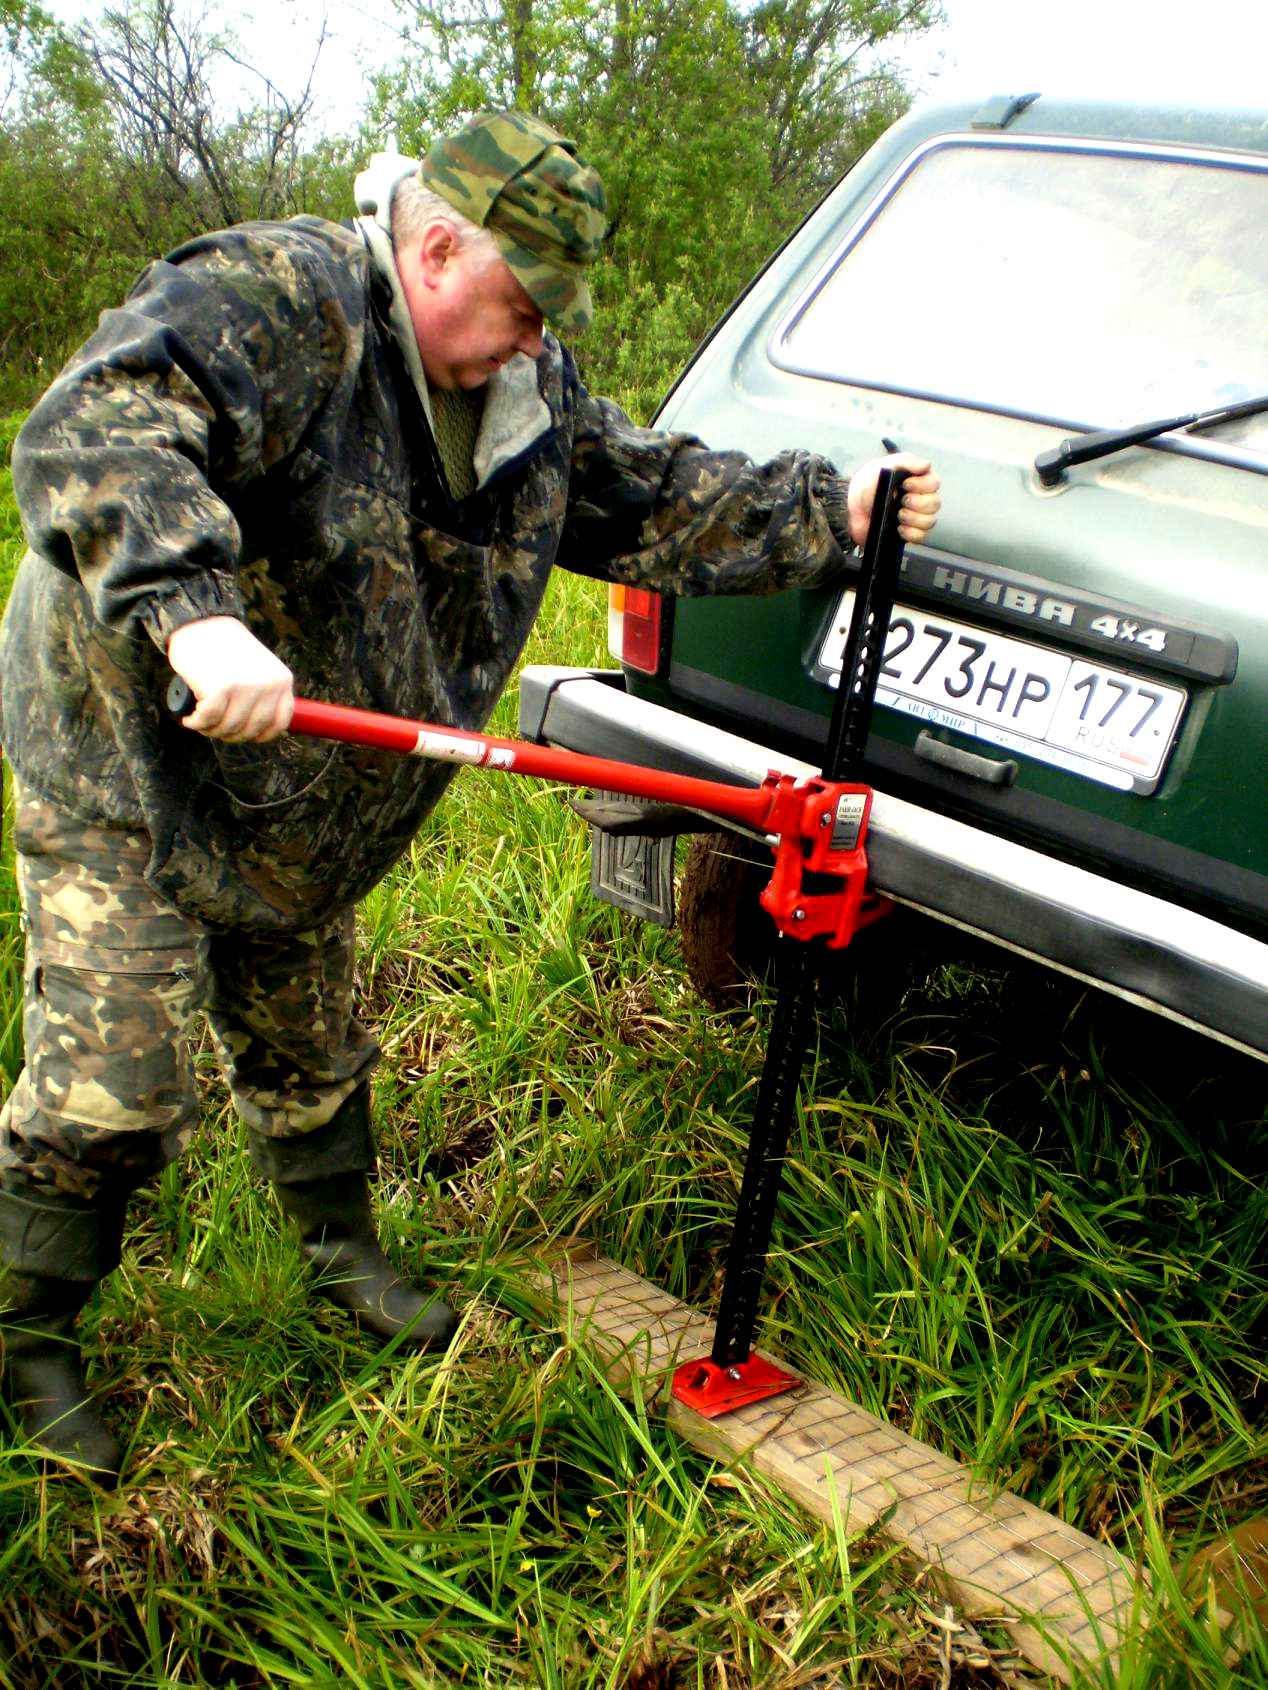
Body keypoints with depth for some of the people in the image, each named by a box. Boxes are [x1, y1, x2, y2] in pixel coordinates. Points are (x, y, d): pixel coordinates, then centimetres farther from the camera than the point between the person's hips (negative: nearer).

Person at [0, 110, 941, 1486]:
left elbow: (654, 500, 11)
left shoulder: (526, 389, 2)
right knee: (111, 1088, -4)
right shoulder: (276, 302, -24)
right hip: (126, 770, -7)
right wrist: (197, 615, -54)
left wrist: (831, 513, 1)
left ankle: (344, 1257, 43)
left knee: (306, 1055, 21)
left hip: (292, 815, 7)